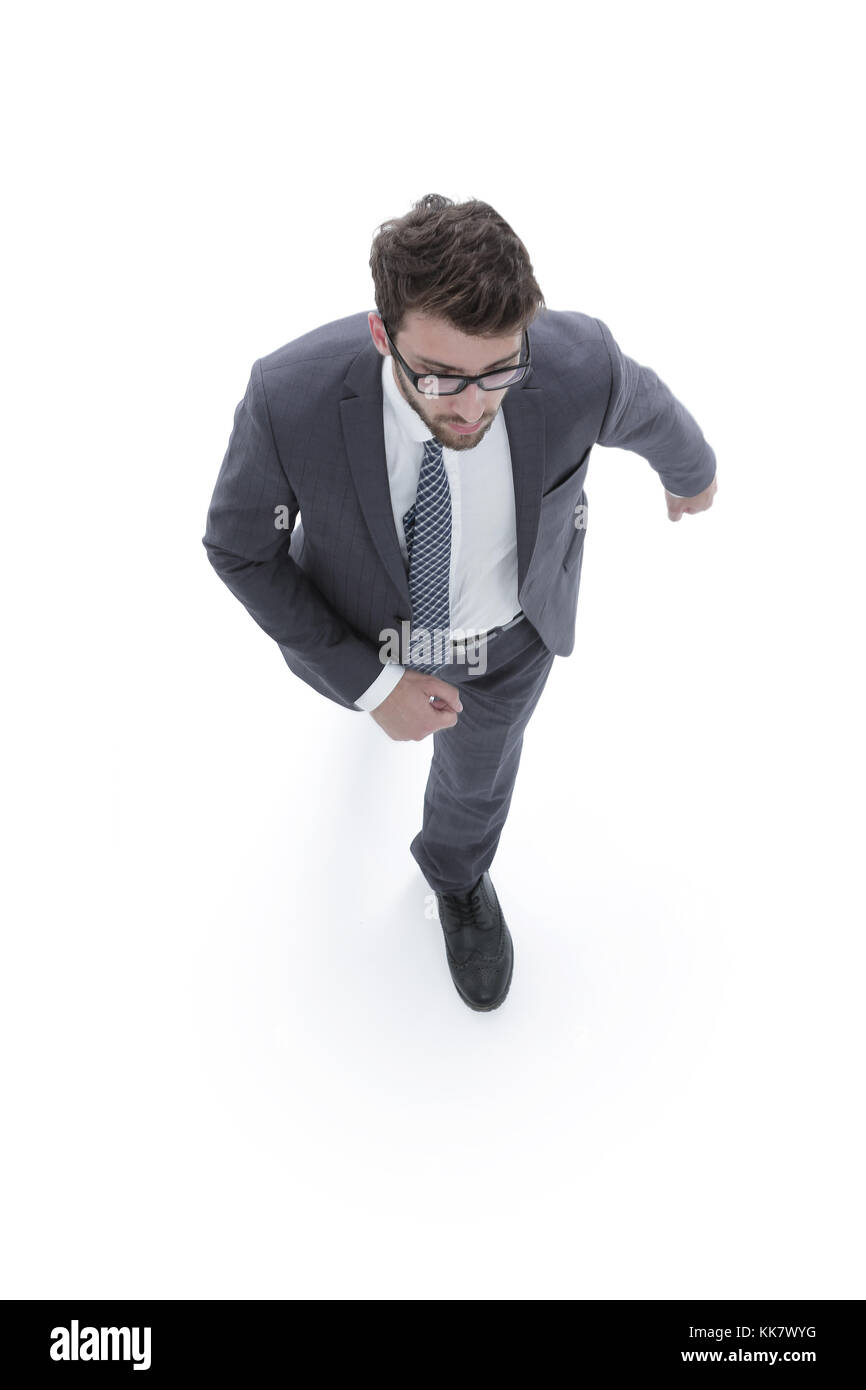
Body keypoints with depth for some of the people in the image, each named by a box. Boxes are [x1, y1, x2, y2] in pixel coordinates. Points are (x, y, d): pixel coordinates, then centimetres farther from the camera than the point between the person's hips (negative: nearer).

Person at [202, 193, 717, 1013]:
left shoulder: (579, 366, -36)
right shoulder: (290, 397, -38)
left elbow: (648, 411, -11)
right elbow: (240, 546, -21)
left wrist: (692, 473, 12)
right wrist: (370, 684, -24)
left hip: (509, 633, 1)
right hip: (365, 627, 0)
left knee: (479, 763, 27)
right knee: (366, 670, 36)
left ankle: (457, 873, 62)